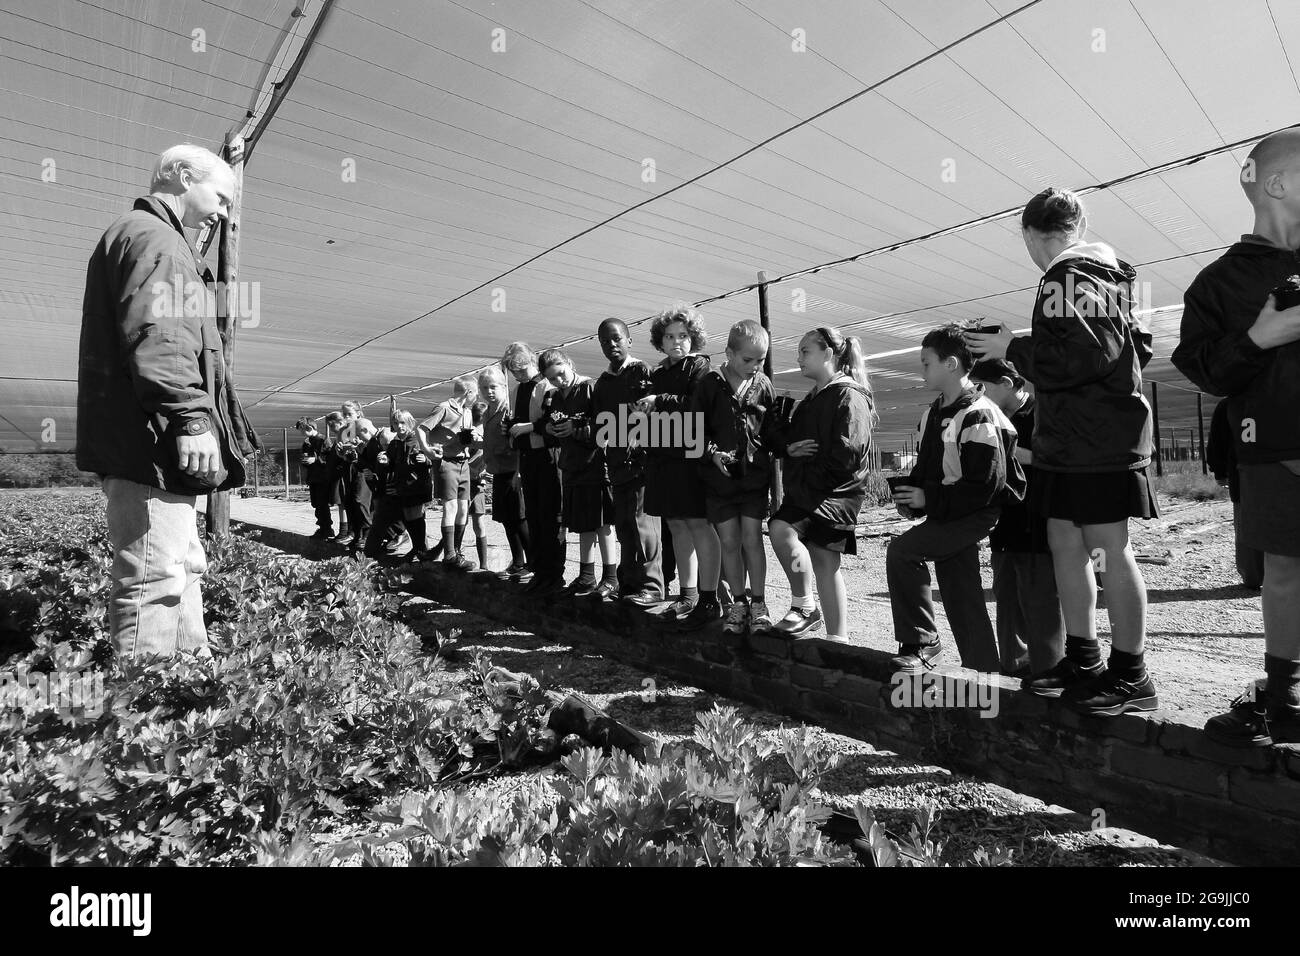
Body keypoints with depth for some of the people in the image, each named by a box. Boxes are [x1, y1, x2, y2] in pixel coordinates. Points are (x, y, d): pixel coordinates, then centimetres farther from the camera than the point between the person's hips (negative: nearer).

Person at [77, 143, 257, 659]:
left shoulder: (158, 238, 27)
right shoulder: (152, 237, -7)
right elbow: (156, 337, -21)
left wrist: (190, 416, 27)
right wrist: (192, 417, -26)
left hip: (136, 442, 11)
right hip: (150, 442, -11)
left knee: (184, 566, 16)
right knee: (156, 576, -10)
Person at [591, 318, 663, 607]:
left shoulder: (642, 372, -2)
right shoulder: (602, 383, 17)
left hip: (640, 459, -6)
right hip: (617, 463, 7)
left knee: (641, 521, -7)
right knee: (623, 526, 10)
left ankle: (650, 585, 1)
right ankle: (628, 583, 19)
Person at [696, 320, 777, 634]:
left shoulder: (763, 384, 3)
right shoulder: (710, 384, -2)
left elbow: (773, 429, 9)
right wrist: (713, 453, -15)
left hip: (754, 475, 0)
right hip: (719, 477, 0)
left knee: (752, 538, 1)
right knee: (729, 541, 6)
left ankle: (758, 603, 15)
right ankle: (738, 603, 20)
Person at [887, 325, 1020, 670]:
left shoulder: (978, 415, -16)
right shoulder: (932, 413, 12)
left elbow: (987, 485, -21)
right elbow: (925, 467, 20)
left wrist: (929, 499, -19)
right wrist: (909, 490, 0)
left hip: (973, 516, -9)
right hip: (945, 515, 9)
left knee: (901, 550, -22)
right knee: (961, 597, 12)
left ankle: (920, 642, -9)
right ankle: (984, 670, 25)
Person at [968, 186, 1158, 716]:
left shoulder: (1066, 278, -12)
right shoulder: (1106, 275, 19)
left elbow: (1079, 357, -23)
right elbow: (1138, 346, 24)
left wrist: (1013, 347, -11)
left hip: (1095, 440, -10)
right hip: (1073, 439, 10)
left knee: (1108, 547, -4)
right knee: (1065, 542, 11)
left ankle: (1130, 675, 7)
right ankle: (1082, 659, 21)